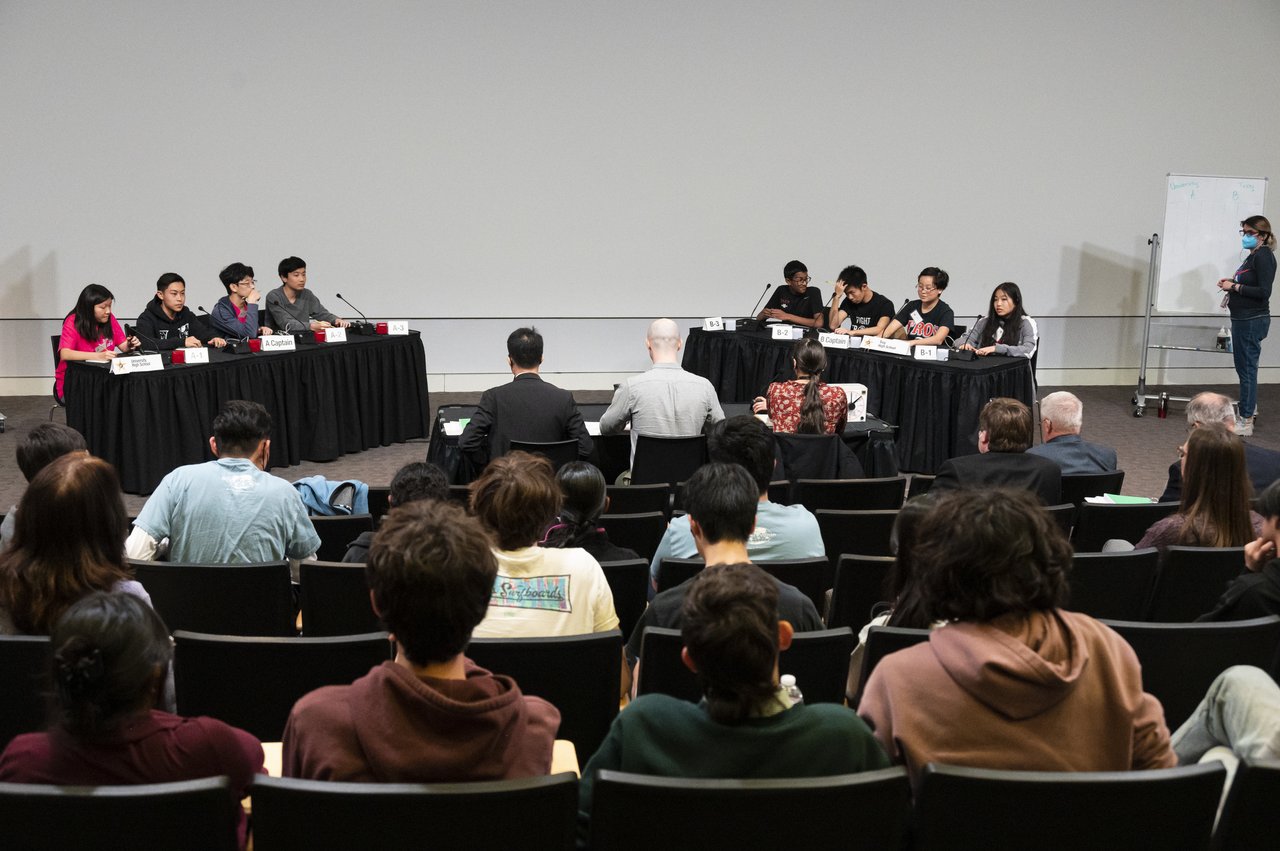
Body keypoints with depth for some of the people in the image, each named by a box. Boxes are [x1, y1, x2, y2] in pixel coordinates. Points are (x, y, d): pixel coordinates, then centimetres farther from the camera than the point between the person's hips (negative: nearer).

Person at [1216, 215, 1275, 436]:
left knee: (1247, 369, -4)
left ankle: (1246, 422, 2)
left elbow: (1264, 291, -21)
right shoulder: (1253, 256, 14)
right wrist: (1233, 283, 6)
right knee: (1245, 367, 19)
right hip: (1244, 319, 10)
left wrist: (1235, 286, -17)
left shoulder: (1264, 256, -15)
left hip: (1252, 321, -10)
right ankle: (1249, 407, 35)